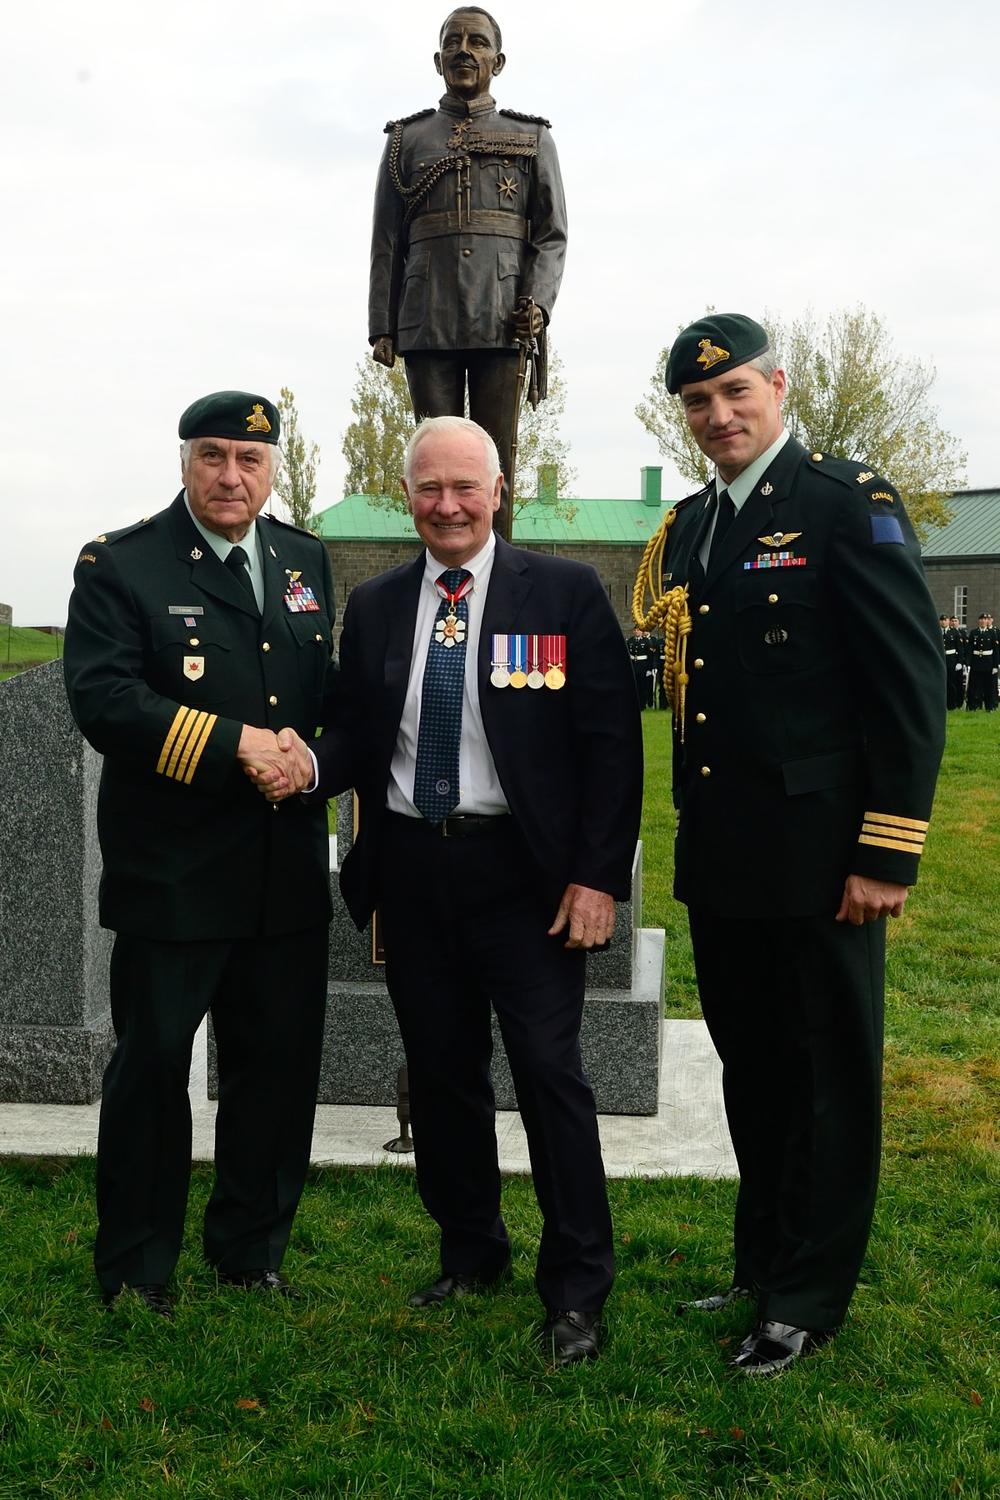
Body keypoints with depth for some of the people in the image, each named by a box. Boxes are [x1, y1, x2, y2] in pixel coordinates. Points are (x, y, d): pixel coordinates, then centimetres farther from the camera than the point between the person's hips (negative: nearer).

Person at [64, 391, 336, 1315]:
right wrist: (233, 743, -21)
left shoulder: (306, 561, 12)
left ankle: (251, 1249, 31)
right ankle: (136, 1269, 25)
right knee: (152, 1066, 7)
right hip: (170, 871, -4)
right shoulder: (119, 564, -4)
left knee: (280, 1064, 12)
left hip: (287, 872, 5)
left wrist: (314, 755, -6)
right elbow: (102, 699, -17)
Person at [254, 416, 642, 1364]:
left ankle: (575, 1287, 13)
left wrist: (598, 876, -12)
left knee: (549, 1071, -2)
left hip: (524, 872, -4)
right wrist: (308, 764, -12)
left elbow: (610, 743, -6)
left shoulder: (566, 594, -3)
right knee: (440, 1072, 13)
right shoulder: (373, 607, 9)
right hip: (411, 869, 4)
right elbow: (356, 740, 11)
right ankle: (469, 1253, 32)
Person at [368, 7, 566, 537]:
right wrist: (381, 328, 6)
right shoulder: (406, 139, 17)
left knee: (494, 460, -2)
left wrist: (539, 303, -8)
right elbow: (385, 243, 14)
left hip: (503, 324, -1)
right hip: (427, 327, 1)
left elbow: (552, 235, 10)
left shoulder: (532, 138, 16)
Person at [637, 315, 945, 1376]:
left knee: (829, 1079, 6)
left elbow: (910, 684, -13)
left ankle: (807, 1301, 20)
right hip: (718, 863, 7)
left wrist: (888, 854, -16)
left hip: (817, 857, -7)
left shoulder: (850, 503, -8)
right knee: (750, 1070, 17)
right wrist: (692, 836, 13)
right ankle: (760, 1263, 33)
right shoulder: (687, 527, 13)